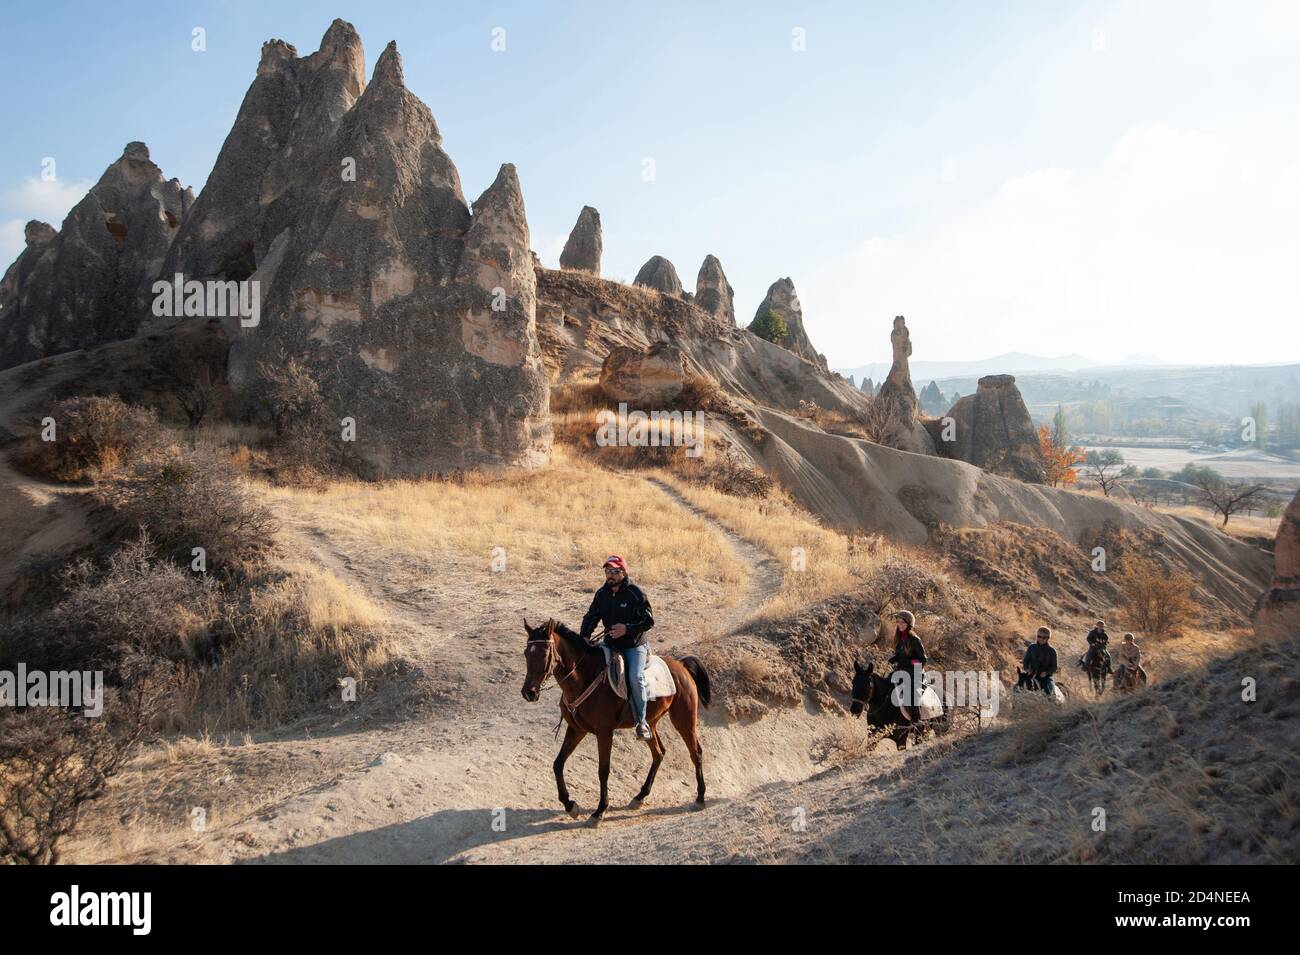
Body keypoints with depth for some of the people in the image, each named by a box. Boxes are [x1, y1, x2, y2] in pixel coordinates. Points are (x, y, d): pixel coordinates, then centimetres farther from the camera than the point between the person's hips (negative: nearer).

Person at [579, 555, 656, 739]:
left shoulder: (635, 593, -11)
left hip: (634, 646, -6)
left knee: (635, 677, -27)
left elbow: (649, 621, -11)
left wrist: (627, 628, -25)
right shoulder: (602, 594, 4)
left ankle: (642, 722, -16)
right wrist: (584, 636, -11)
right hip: (611, 644, 6)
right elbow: (591, 617, 8)